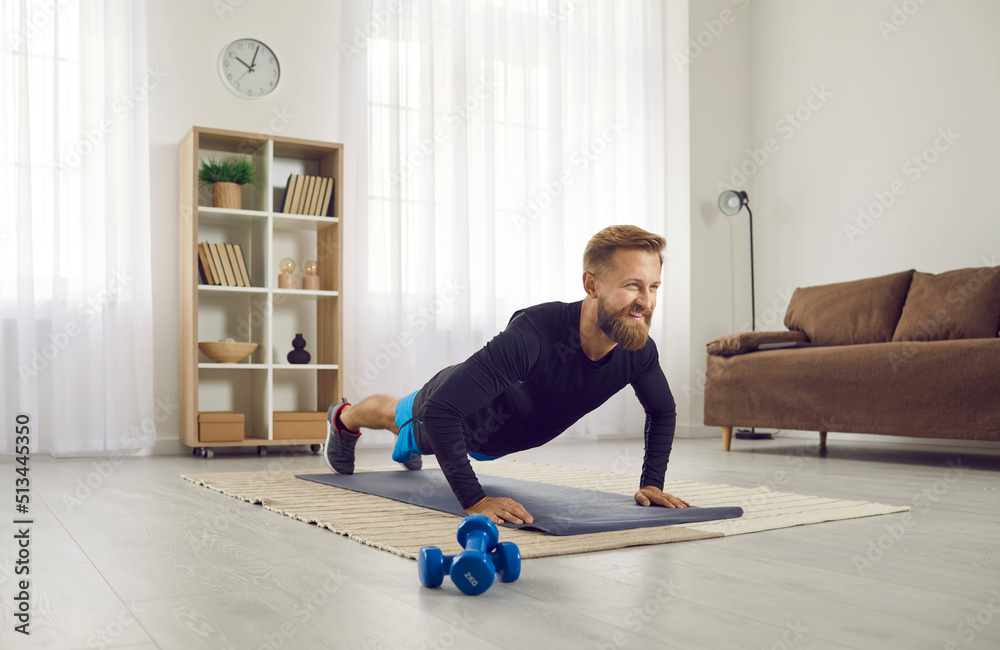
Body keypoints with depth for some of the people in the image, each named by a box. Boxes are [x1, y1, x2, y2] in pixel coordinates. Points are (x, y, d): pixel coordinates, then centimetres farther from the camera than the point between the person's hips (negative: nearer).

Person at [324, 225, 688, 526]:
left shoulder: (638, 351, -32)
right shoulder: (535, 334, -51)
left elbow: (662, 411, -7)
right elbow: (439, 409, -51)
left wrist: (652, 484, -16)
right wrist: (474, 500, -51)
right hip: (452, 408, -5)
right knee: (394, 414, 31)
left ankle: (406, 449, 76)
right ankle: (343, 420, 65)